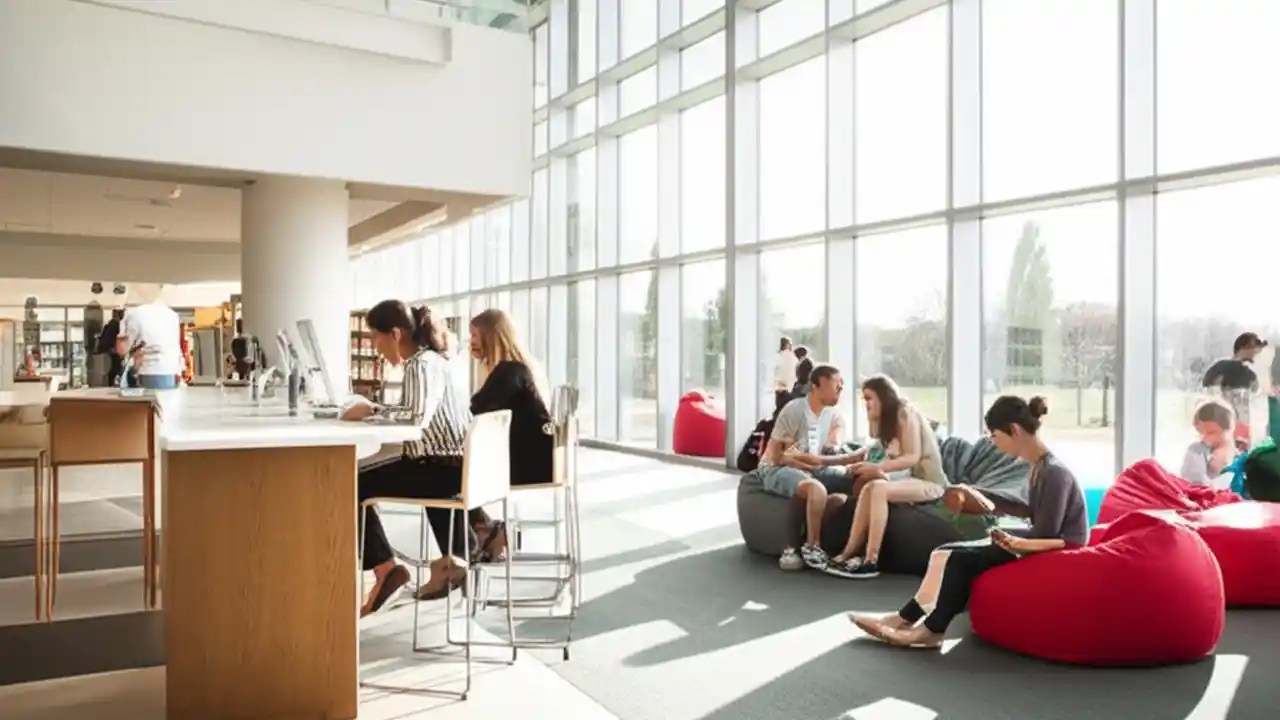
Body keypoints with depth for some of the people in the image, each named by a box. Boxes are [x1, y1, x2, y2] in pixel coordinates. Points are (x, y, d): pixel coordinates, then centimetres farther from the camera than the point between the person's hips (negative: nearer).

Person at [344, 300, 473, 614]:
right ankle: (454, 559, 31)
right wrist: (374, 409, 0)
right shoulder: (426, 360, 13)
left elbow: (417, 417, -31)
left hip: (442, 468, -10)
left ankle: (384, 568, 1)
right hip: (444, 462, 10)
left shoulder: (423, 364, -17)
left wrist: (372, 411, -18)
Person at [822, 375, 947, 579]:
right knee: (869, 487, -19)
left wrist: (878, 468, -24)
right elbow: (894, 457, 5)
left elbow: (913, 457, -19)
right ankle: (850, 554, -21)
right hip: (912, 479, 7)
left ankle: (871, 561, -29)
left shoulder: (905, 413, -12)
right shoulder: (888, 419, 14)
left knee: (878, 488, -30)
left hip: (929, 482, -7)